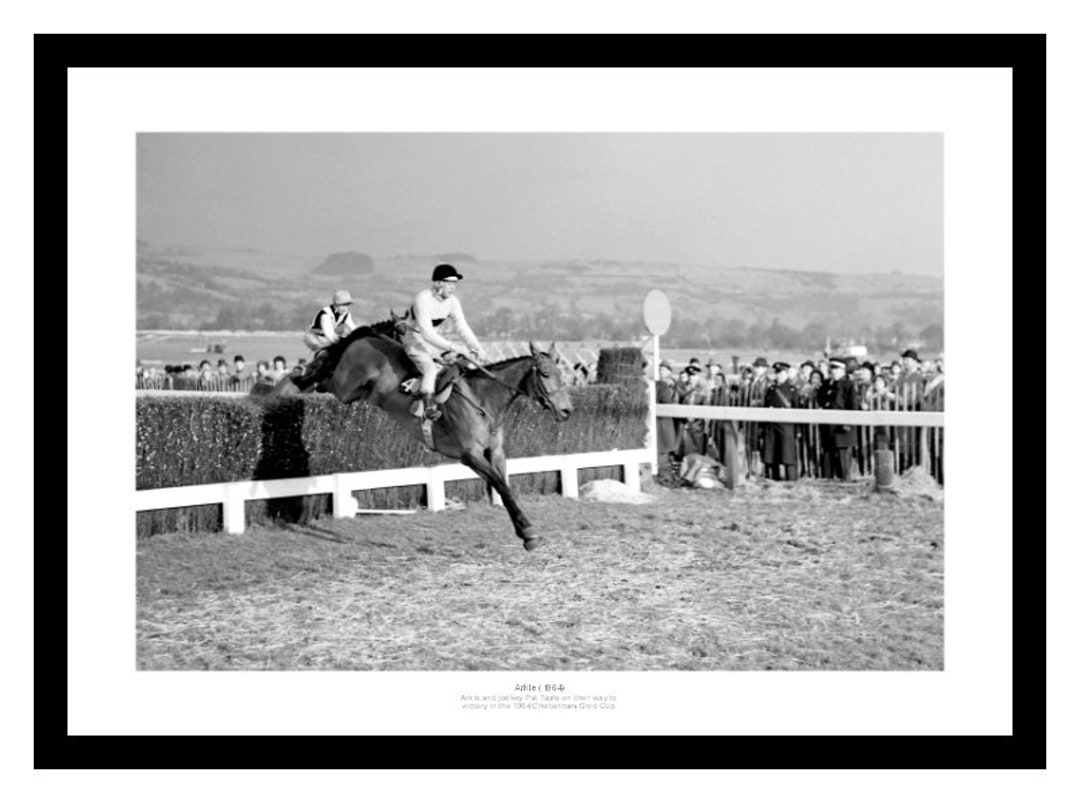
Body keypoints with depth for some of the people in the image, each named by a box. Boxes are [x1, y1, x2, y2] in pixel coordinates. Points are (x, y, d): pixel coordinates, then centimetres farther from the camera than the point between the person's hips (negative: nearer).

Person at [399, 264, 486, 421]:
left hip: (435, 339, 9)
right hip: (415, 339, -8)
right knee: (430, 368, -30)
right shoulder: (422, 300, -29)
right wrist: (456, 348, -40)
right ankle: (429, 408, -35)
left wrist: (477, 348, -23)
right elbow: (427, 334, -34)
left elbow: (463, 327, -5)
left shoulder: (452, 302, -6)